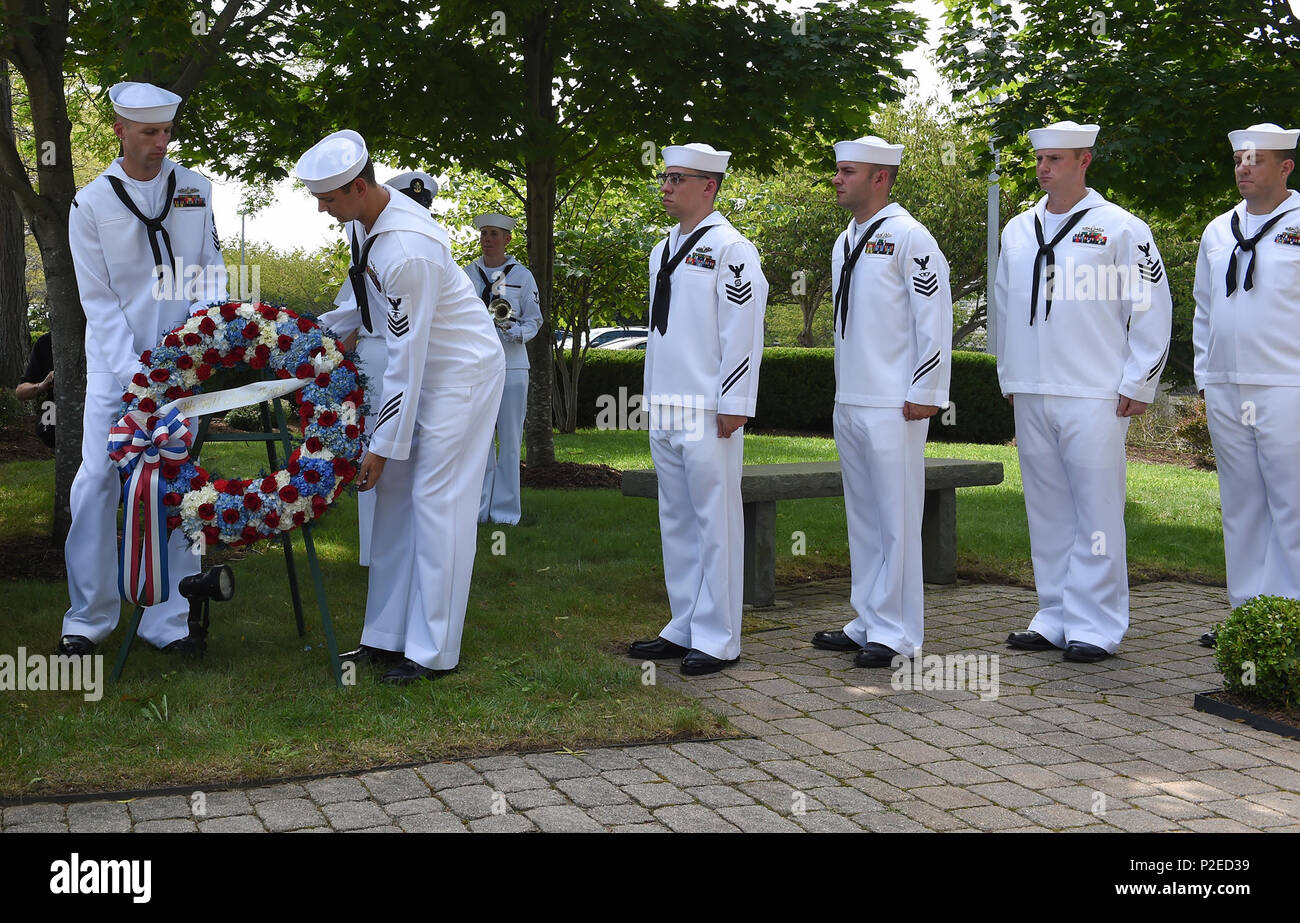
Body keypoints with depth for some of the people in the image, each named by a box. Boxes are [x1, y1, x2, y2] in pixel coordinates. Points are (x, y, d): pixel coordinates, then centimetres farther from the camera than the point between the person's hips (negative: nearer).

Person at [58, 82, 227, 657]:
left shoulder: (194, 189, 4)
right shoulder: (91, 203, -4)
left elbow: (210, 265, 9)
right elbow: (99, 300, -7)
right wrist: (132, 370, -17)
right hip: (115, 357, -2)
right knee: (97, 479, -3)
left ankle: (168, 620, 7)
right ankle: (89, 618, 8)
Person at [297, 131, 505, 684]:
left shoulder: (408, 250, -31)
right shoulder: (362, 219, -2)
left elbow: (406, 359, -26)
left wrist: (384, 446, -20)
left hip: (463, 369, -9)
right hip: (421, 363, 9)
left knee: (436, 500, -8)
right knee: (395, 493, 8)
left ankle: (434, 652, -1)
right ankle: (387, 637, 15)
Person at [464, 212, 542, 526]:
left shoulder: (522, 276, 5)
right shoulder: (468, 274, 11)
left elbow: (534, 321, 4)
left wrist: (515, 332, -16)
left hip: (511, 365, -2)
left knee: (509, 439, -1)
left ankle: (505, 510, 7)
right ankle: (479, 508, 10)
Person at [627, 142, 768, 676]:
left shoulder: (730, 249, -8)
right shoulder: (662, 251, 17)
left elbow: (743, 331, -13)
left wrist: (734, 403, -16)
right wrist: (653, 399, 19)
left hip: (709, 411, -9)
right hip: (664, 410, 9)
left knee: (716, 522, -4)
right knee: (677, 520, 13)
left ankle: (717, 640, 2)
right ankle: (685, 628, 22)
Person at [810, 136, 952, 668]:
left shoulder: (909, 238, -9)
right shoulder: (844, 243, 16)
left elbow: (935, 319, -13)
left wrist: (924, 394, -15)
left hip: (893, 405, -9)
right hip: (848, 404, 9)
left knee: (897, 519, -3)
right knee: (863, 517, 13)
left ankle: (897, 634, 3)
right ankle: (869, 623, 22)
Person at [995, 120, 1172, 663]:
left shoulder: (1120, 229, -2)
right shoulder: (1017, 231, 14)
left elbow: (1153, 311, -2)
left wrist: (1137, 387, -5)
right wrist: (1009, 378, 17)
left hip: (1094, 399, -5)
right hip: (1030, 399, 5)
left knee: (1096, 514, -4)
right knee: (1047, 513, 10)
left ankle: (1096, 627, 2)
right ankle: (1055, 618, 18)